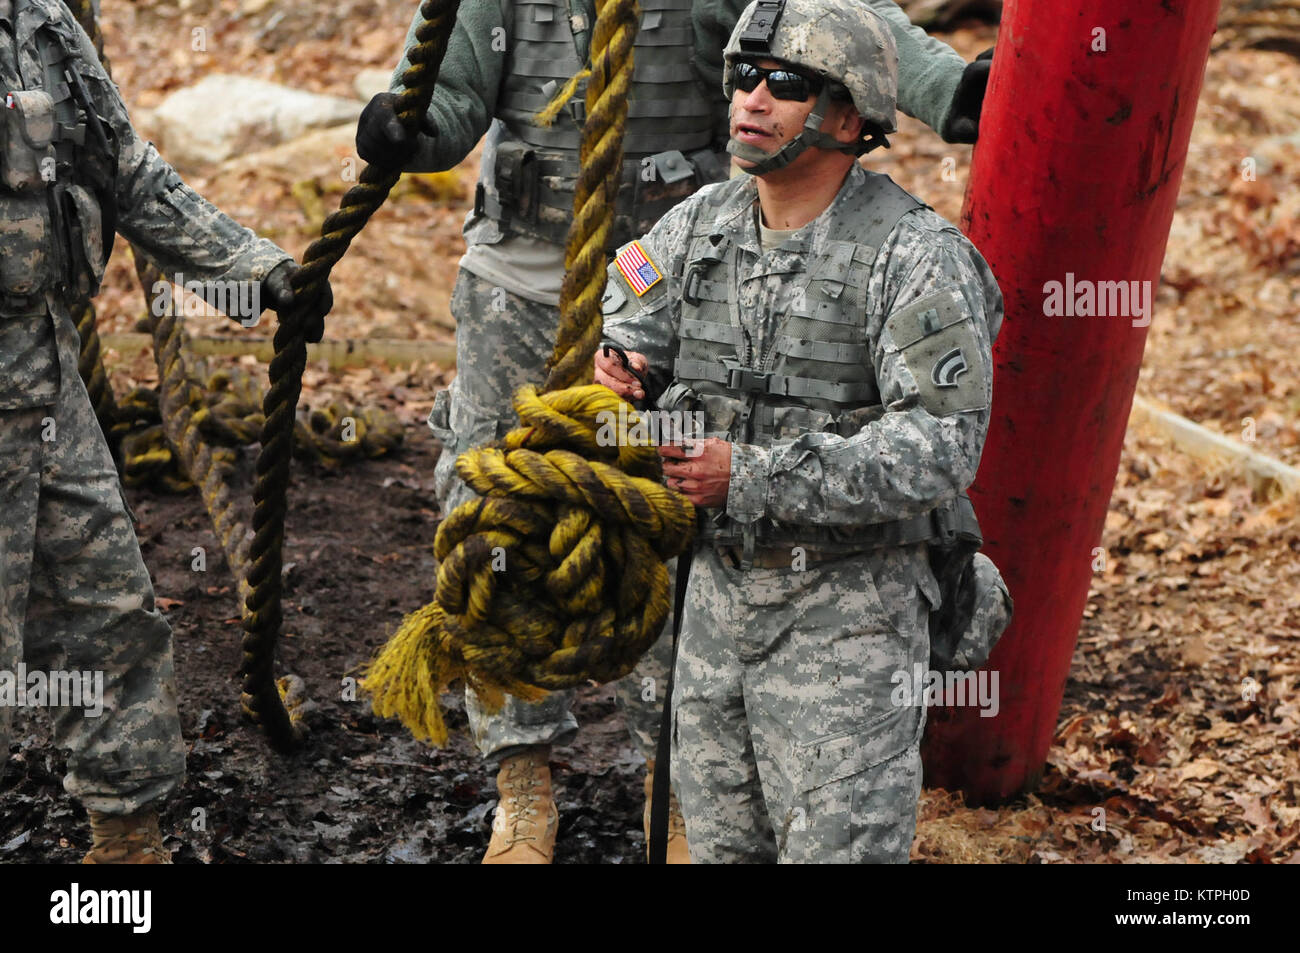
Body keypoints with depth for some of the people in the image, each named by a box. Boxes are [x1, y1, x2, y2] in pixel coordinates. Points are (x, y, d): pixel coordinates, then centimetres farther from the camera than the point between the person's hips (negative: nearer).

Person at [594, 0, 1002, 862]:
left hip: (850, 612, -6)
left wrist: (754, 478, -27)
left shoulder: (915, 255, -17)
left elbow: (943, 445, -24)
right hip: (720, 589, 6)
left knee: (838, 844, -1)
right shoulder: (700, 226, 3)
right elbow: (623, 333, 9)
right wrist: (611, 373, -17)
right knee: (722, 843, 18)